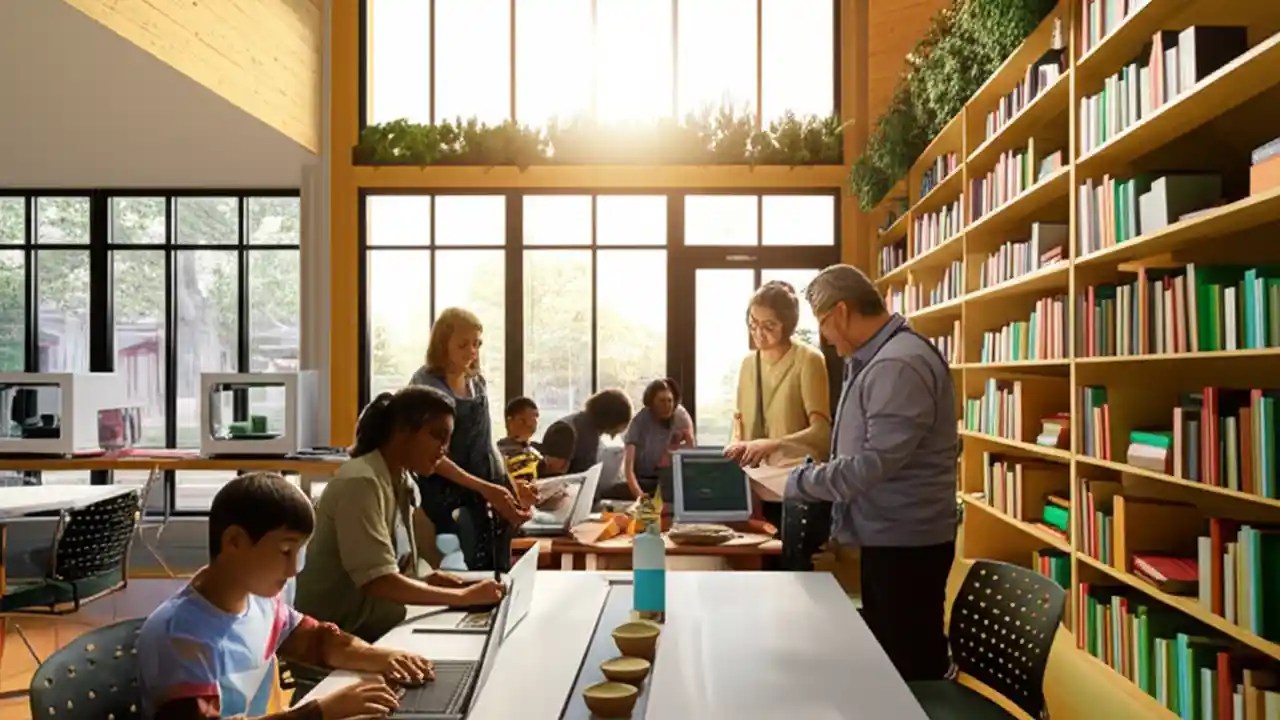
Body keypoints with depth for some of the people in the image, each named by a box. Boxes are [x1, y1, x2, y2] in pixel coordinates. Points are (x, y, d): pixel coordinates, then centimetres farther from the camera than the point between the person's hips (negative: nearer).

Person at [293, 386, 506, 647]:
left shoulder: (403, 484, 6)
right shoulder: (361, 483, -19)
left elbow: (390, 574, 10)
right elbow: (378, 581, -25)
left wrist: (424, 582, -7)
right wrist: (465, 596, -22)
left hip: (378, 629, 8)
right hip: (337, 636, -7)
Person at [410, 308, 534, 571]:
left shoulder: (477, 382, 10)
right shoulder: (426, 384, -8)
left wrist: (509, 484, 4)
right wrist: (482, 488, -20)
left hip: (489, 495, 6)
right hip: (447, 496, -6)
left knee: (497, 572, 7)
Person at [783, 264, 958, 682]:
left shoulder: (900, 365, -22)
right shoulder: (876, 360, 11)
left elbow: (878, 463, -27)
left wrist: (801, 483, -16)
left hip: (905, 542, -10)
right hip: (888, 536, 10)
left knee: (909, 668, 3)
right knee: (889, 659, 21)